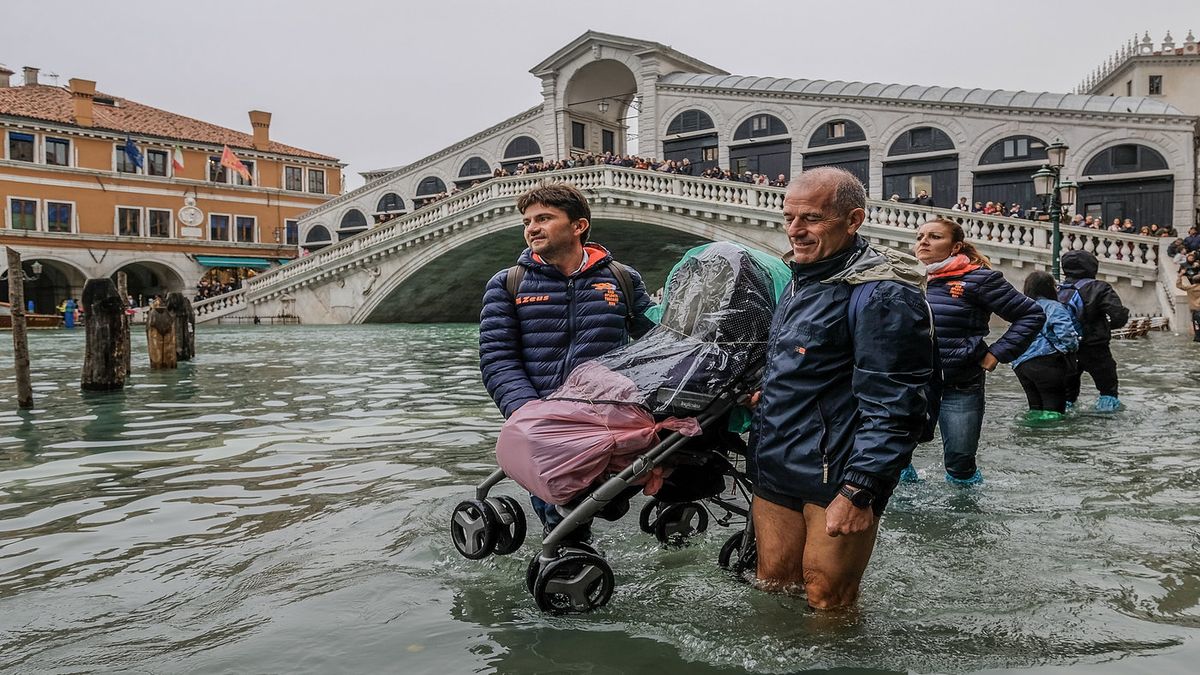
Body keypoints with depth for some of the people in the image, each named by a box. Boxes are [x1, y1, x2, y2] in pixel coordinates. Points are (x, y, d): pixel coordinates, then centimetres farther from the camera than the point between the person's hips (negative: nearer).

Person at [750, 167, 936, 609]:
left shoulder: (882, 296, -16)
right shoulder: (801, 282, 15)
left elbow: (894, 407, -21)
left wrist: (859, 490, -24)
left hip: (839, 476, -8)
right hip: (775, 471, 8)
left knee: (827, 602, 3)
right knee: (772, 588, 16)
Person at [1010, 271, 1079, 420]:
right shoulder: (1054, 307, -2)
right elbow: (1066, 333, -15)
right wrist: (1073, 347, 1)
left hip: (1020, 364, 8)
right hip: (1045, 360, -7)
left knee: (1036, 406, 13)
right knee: (1054, 407, -5)